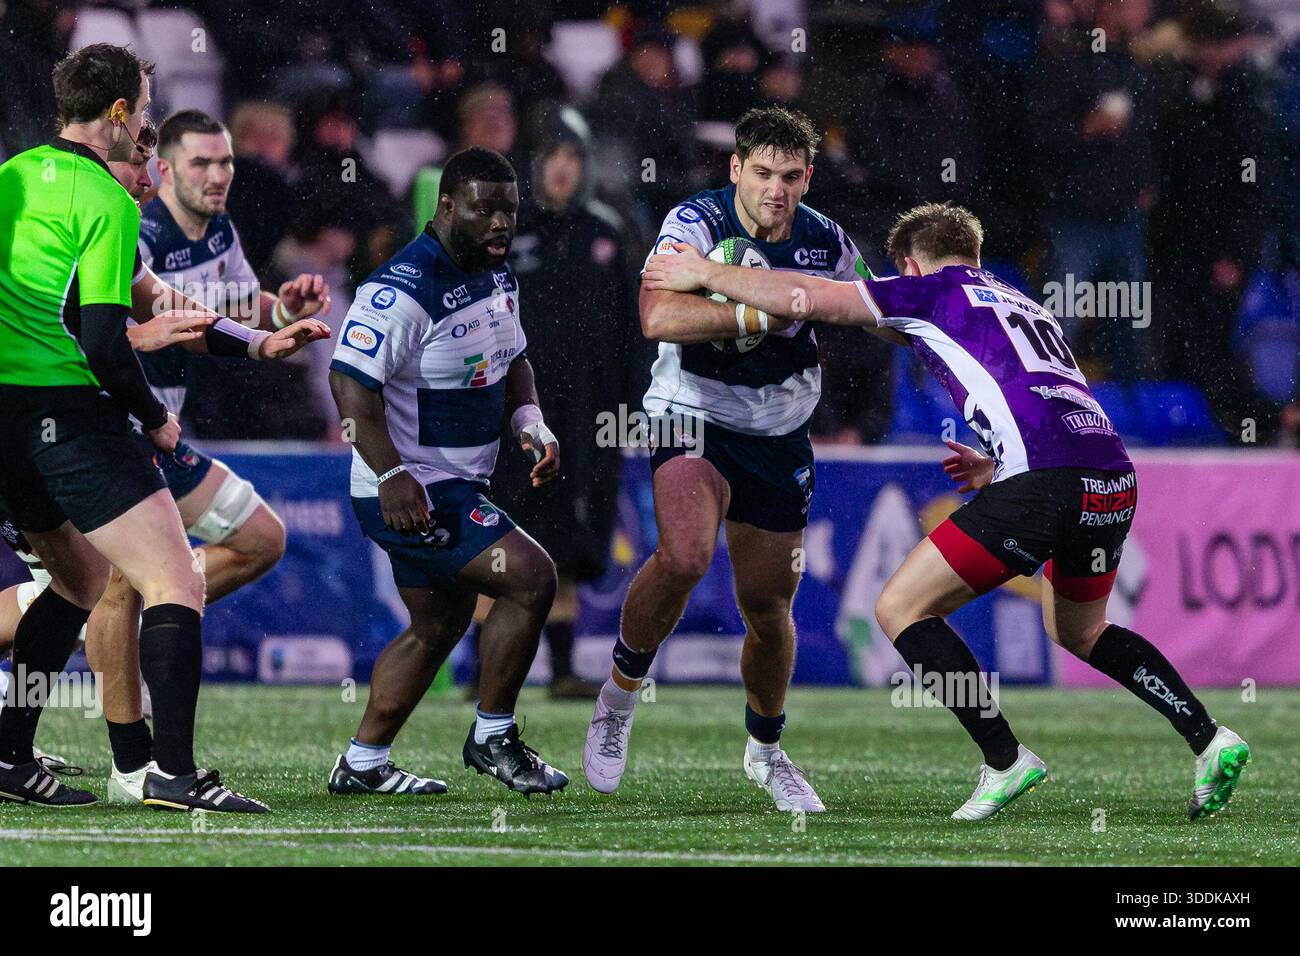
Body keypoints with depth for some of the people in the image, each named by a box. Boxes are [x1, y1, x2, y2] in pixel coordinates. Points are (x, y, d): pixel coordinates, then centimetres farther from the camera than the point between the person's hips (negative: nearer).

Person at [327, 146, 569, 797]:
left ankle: (361, 764, 26)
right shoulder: (403, 290, -22)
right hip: (406, 491, -10)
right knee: (530, 579, -15)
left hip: (457, 487, 10)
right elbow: (350, 381, -24)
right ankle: (492, 737, 0)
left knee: (438, 626, 18)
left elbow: (511, 360, 23)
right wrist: (391, 475, -30)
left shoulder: (496, 275, 9)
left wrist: (530, 423, 4)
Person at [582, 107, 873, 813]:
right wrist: (767, 311, -35)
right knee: (685, 556, -30)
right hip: (694, 417, -4)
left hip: (779, 436, 4)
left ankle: (765, 750, 33)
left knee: (768, 605, 8)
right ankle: (621, 691, -5)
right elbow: (659, 317, -34)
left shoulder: (826, 244, -3)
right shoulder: (695, 223, -17)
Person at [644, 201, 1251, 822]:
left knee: (901, 609, 4)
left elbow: (805, 298, 7)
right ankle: (1210, 741, 19)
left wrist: (702, 274, 17)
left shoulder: (938, 288, 12)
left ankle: (1004, 760, -1)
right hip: (1117, 481, 8)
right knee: (1078, 630, 32)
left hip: (1049, 483, -8)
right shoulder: (1025, 306, 32)